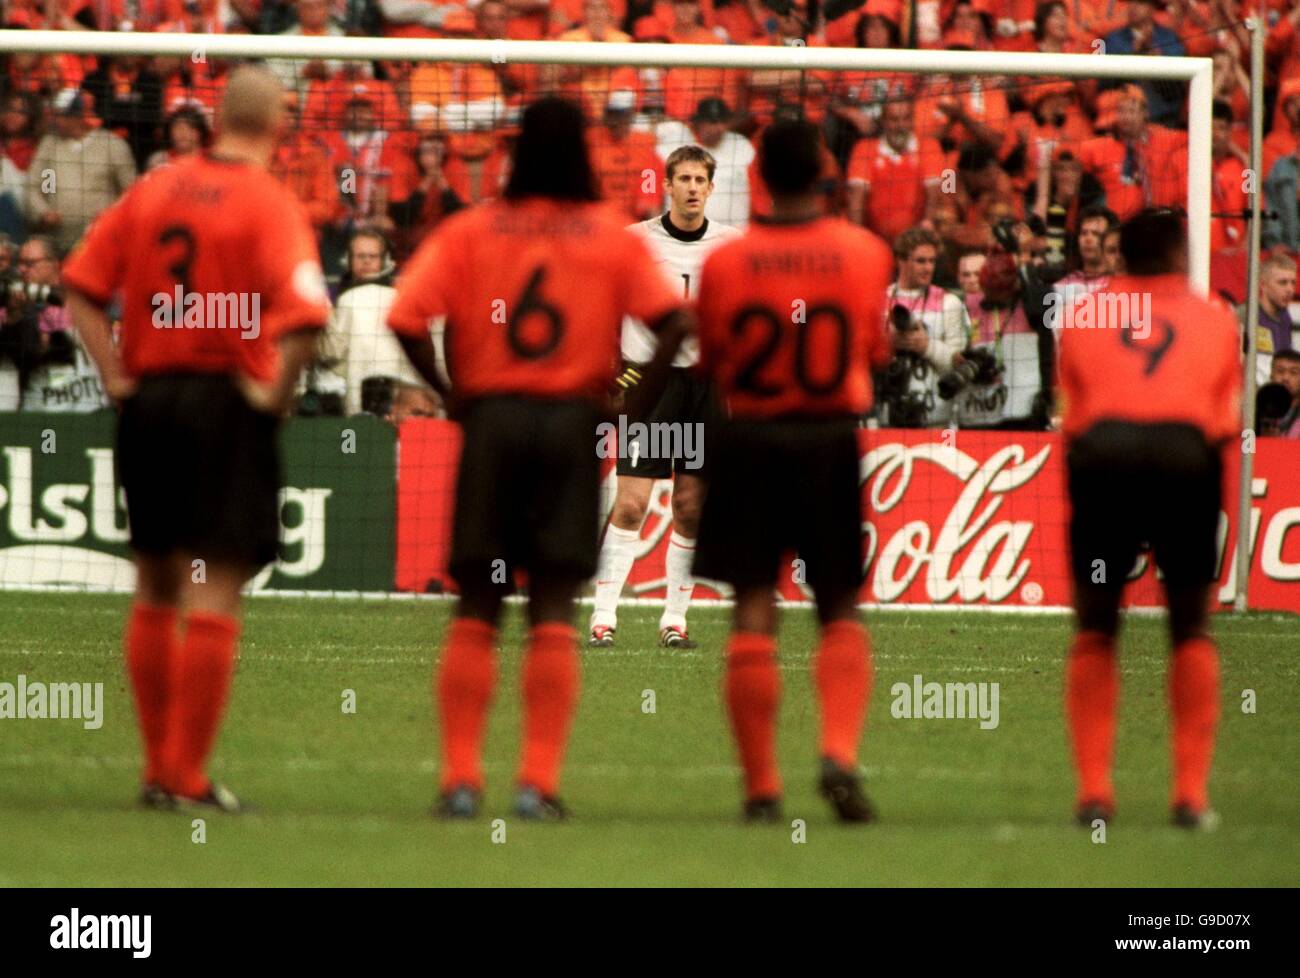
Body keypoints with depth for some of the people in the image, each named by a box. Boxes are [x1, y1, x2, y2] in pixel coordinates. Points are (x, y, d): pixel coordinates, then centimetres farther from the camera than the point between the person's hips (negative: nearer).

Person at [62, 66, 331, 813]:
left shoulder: (154, 189, 7)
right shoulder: (270, 204, -10)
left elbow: (82, 287, 8)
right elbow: (305, 315, -23)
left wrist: (115, 373, 7)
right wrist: (276, 393, -11)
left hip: (149, 397, 5)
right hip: (228, 403, -5)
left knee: (156, 591, 15)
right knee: (214, 597, -2)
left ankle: (158, 766, 19)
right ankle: (188, 775, -4)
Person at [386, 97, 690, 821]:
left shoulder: (471, 231, 3)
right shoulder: (615, 238, 3)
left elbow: (407, 318, -8)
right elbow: (675, 323, -9)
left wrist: (452, 395, 2)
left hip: (490, 417, 1)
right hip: (574, 422, 0)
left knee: (477, 610, 6)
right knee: (554, 612, 1)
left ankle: (461, 779, 2)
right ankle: (540, 782, -5)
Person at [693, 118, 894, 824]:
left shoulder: (725, 262, -7)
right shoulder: (865, 252, -4)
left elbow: (711, 364, 4)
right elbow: (876, 350, 7)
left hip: (749, 441, 0)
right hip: (832, 442, 0)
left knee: (753, 612, 2)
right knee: (841, 612, 10)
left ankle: (761, 787, 1)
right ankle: (839, 753, -12)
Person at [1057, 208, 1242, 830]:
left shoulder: (1083, 317, 21)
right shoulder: (1216, 320, 22)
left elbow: (1071, 416, 17)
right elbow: (1229, 419, 19)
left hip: (1101, 454, 0)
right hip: (1188, 457, 0)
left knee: (1095, 631, 13)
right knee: (1191, 627, 14)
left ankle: (1093, 790, 5)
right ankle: (1191, 793, 8)